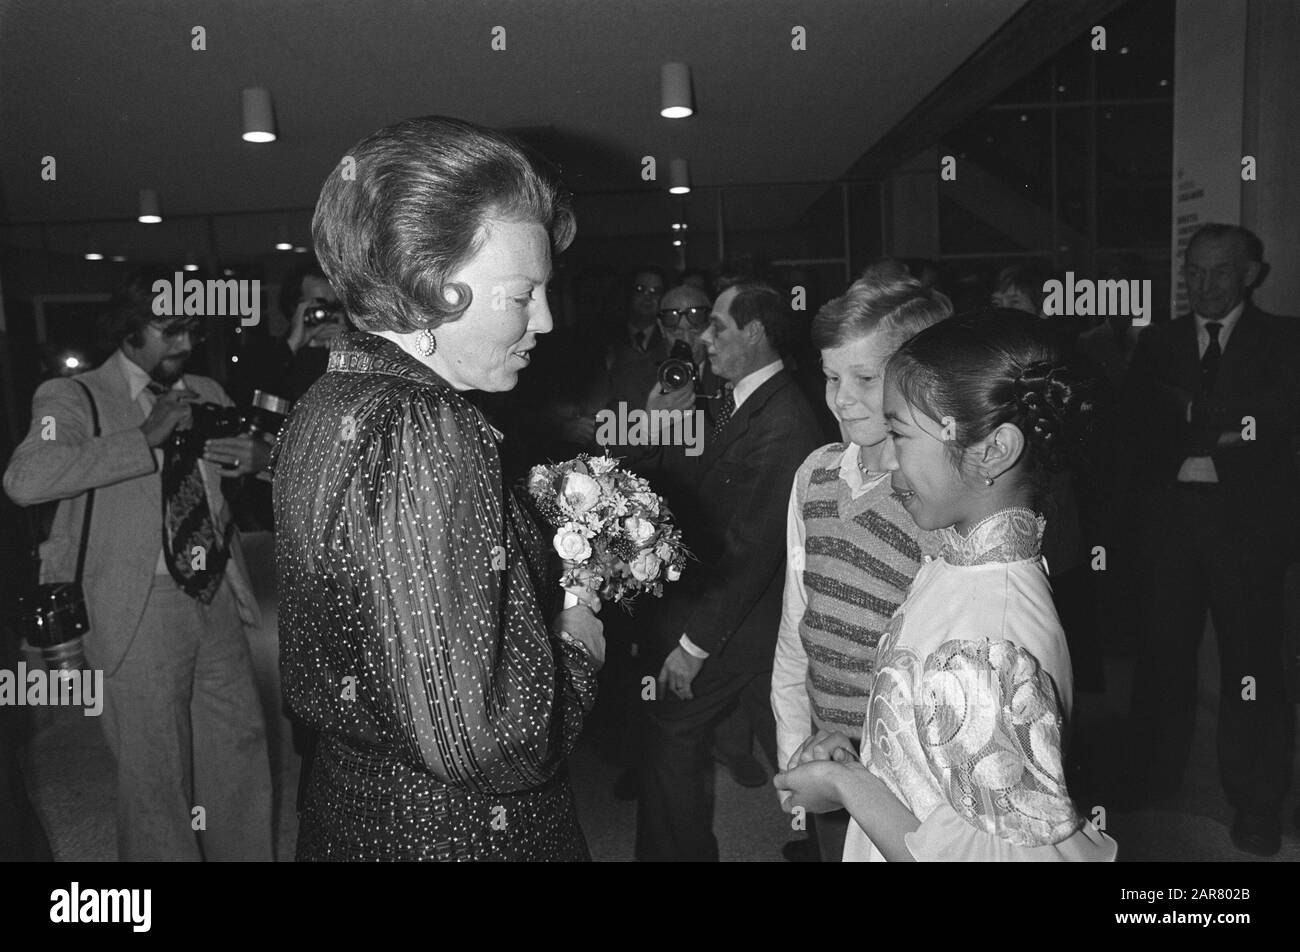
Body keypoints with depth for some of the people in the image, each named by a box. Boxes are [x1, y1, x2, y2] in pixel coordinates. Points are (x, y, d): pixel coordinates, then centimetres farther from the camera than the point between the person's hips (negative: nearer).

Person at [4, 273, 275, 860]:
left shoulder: (207, 394, 12)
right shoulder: (74, 397, -4)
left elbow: (272, 455, 23)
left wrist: (257, 457, -2)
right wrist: (145, 438, -23)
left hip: (218, 596, 5)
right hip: (140, 609, -5)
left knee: (241, 749, 14)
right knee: (155, 772, 5)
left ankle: (246, 854, 33)